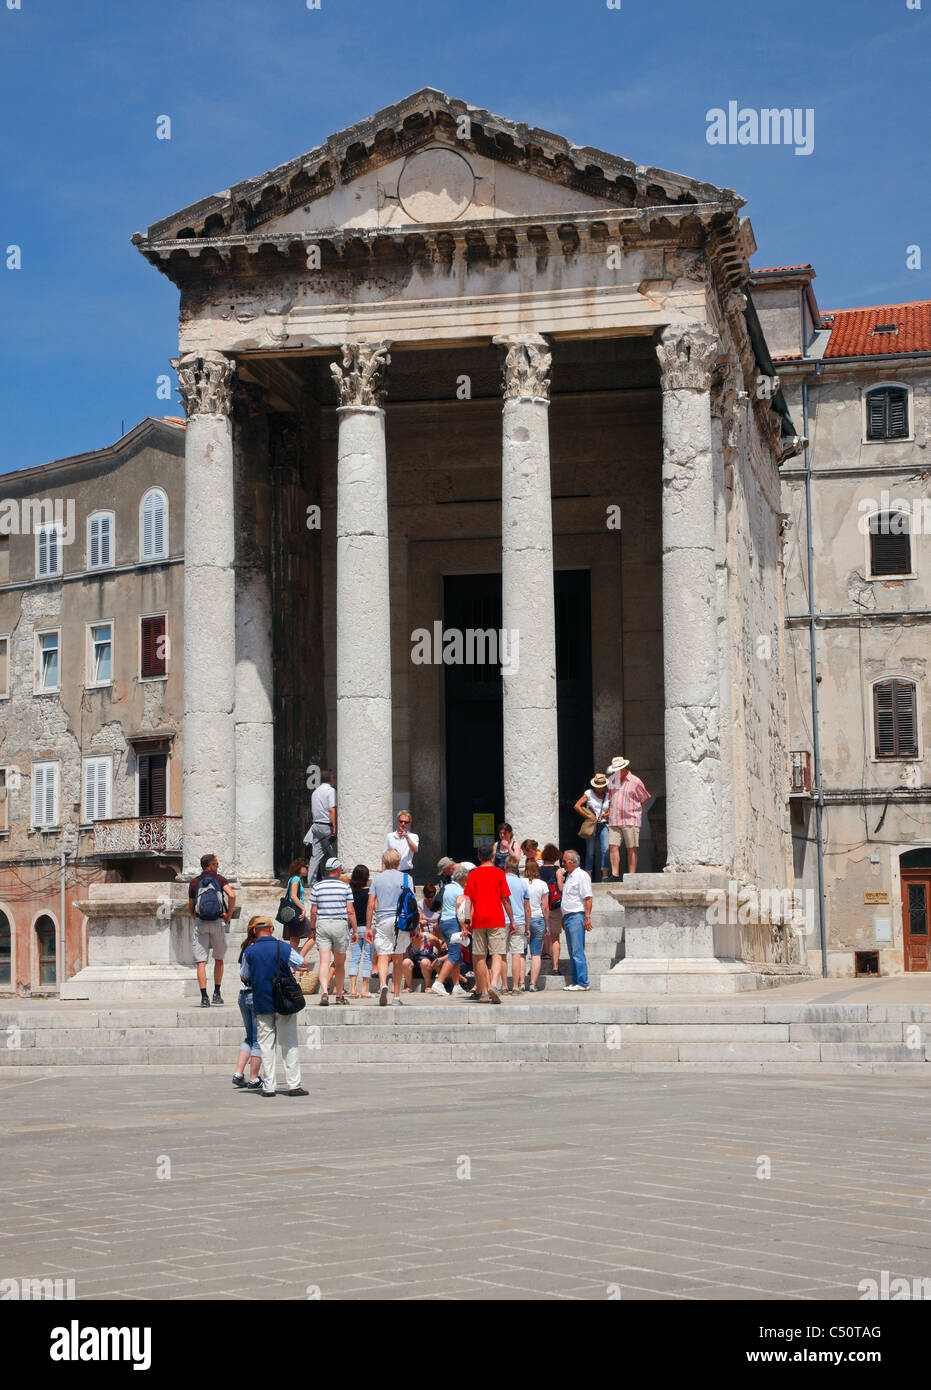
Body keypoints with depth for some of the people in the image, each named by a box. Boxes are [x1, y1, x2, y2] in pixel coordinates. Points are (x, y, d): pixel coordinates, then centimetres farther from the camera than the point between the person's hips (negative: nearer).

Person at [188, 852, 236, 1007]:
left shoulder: (194, 883, 6)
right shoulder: (219, 879, 1)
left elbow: (190, 909, 11)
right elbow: (232, 896, -16)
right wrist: (229, 914, -5)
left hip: (200, 924, 0)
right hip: (218, 923, 0)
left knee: (201, 961, -1)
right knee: (219, 959, 18)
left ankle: (204, 997, -12)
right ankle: (217, 994, 18)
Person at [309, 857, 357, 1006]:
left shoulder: (317, 887, 2)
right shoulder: (345, 887, -2)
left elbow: (313, 911, 3)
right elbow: (350, 911, -3)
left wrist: (312, 928, 14)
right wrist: (355, 930, 4)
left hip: (322, 925, 1)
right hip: (340, 924, -1)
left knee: (324, 961, -7)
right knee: (340, 963, 12)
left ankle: (324, 992, -25)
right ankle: (339, 995, 22)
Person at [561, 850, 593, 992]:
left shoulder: (582, 876, -8)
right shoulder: (569, 876, 20)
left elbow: (588, 898, -14)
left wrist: (587, 917, -20)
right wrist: (564, 918, 21)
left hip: (577, 916, -10)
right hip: (568, 917, 10)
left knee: (578, 952, -12)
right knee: (572, 953, 9)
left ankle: (583, 983, -12)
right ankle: (576, 982, 12)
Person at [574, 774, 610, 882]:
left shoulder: (608, 795, 9)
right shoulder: (589, 793, 2)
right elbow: (576, 806, -4)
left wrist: (603, 815, -10)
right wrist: (587, 816, -10)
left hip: (603, 825, 2)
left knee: (605, 849, -13)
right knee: (590, 851, 0)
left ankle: (604, 873, -11)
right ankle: (588, 875, 5)